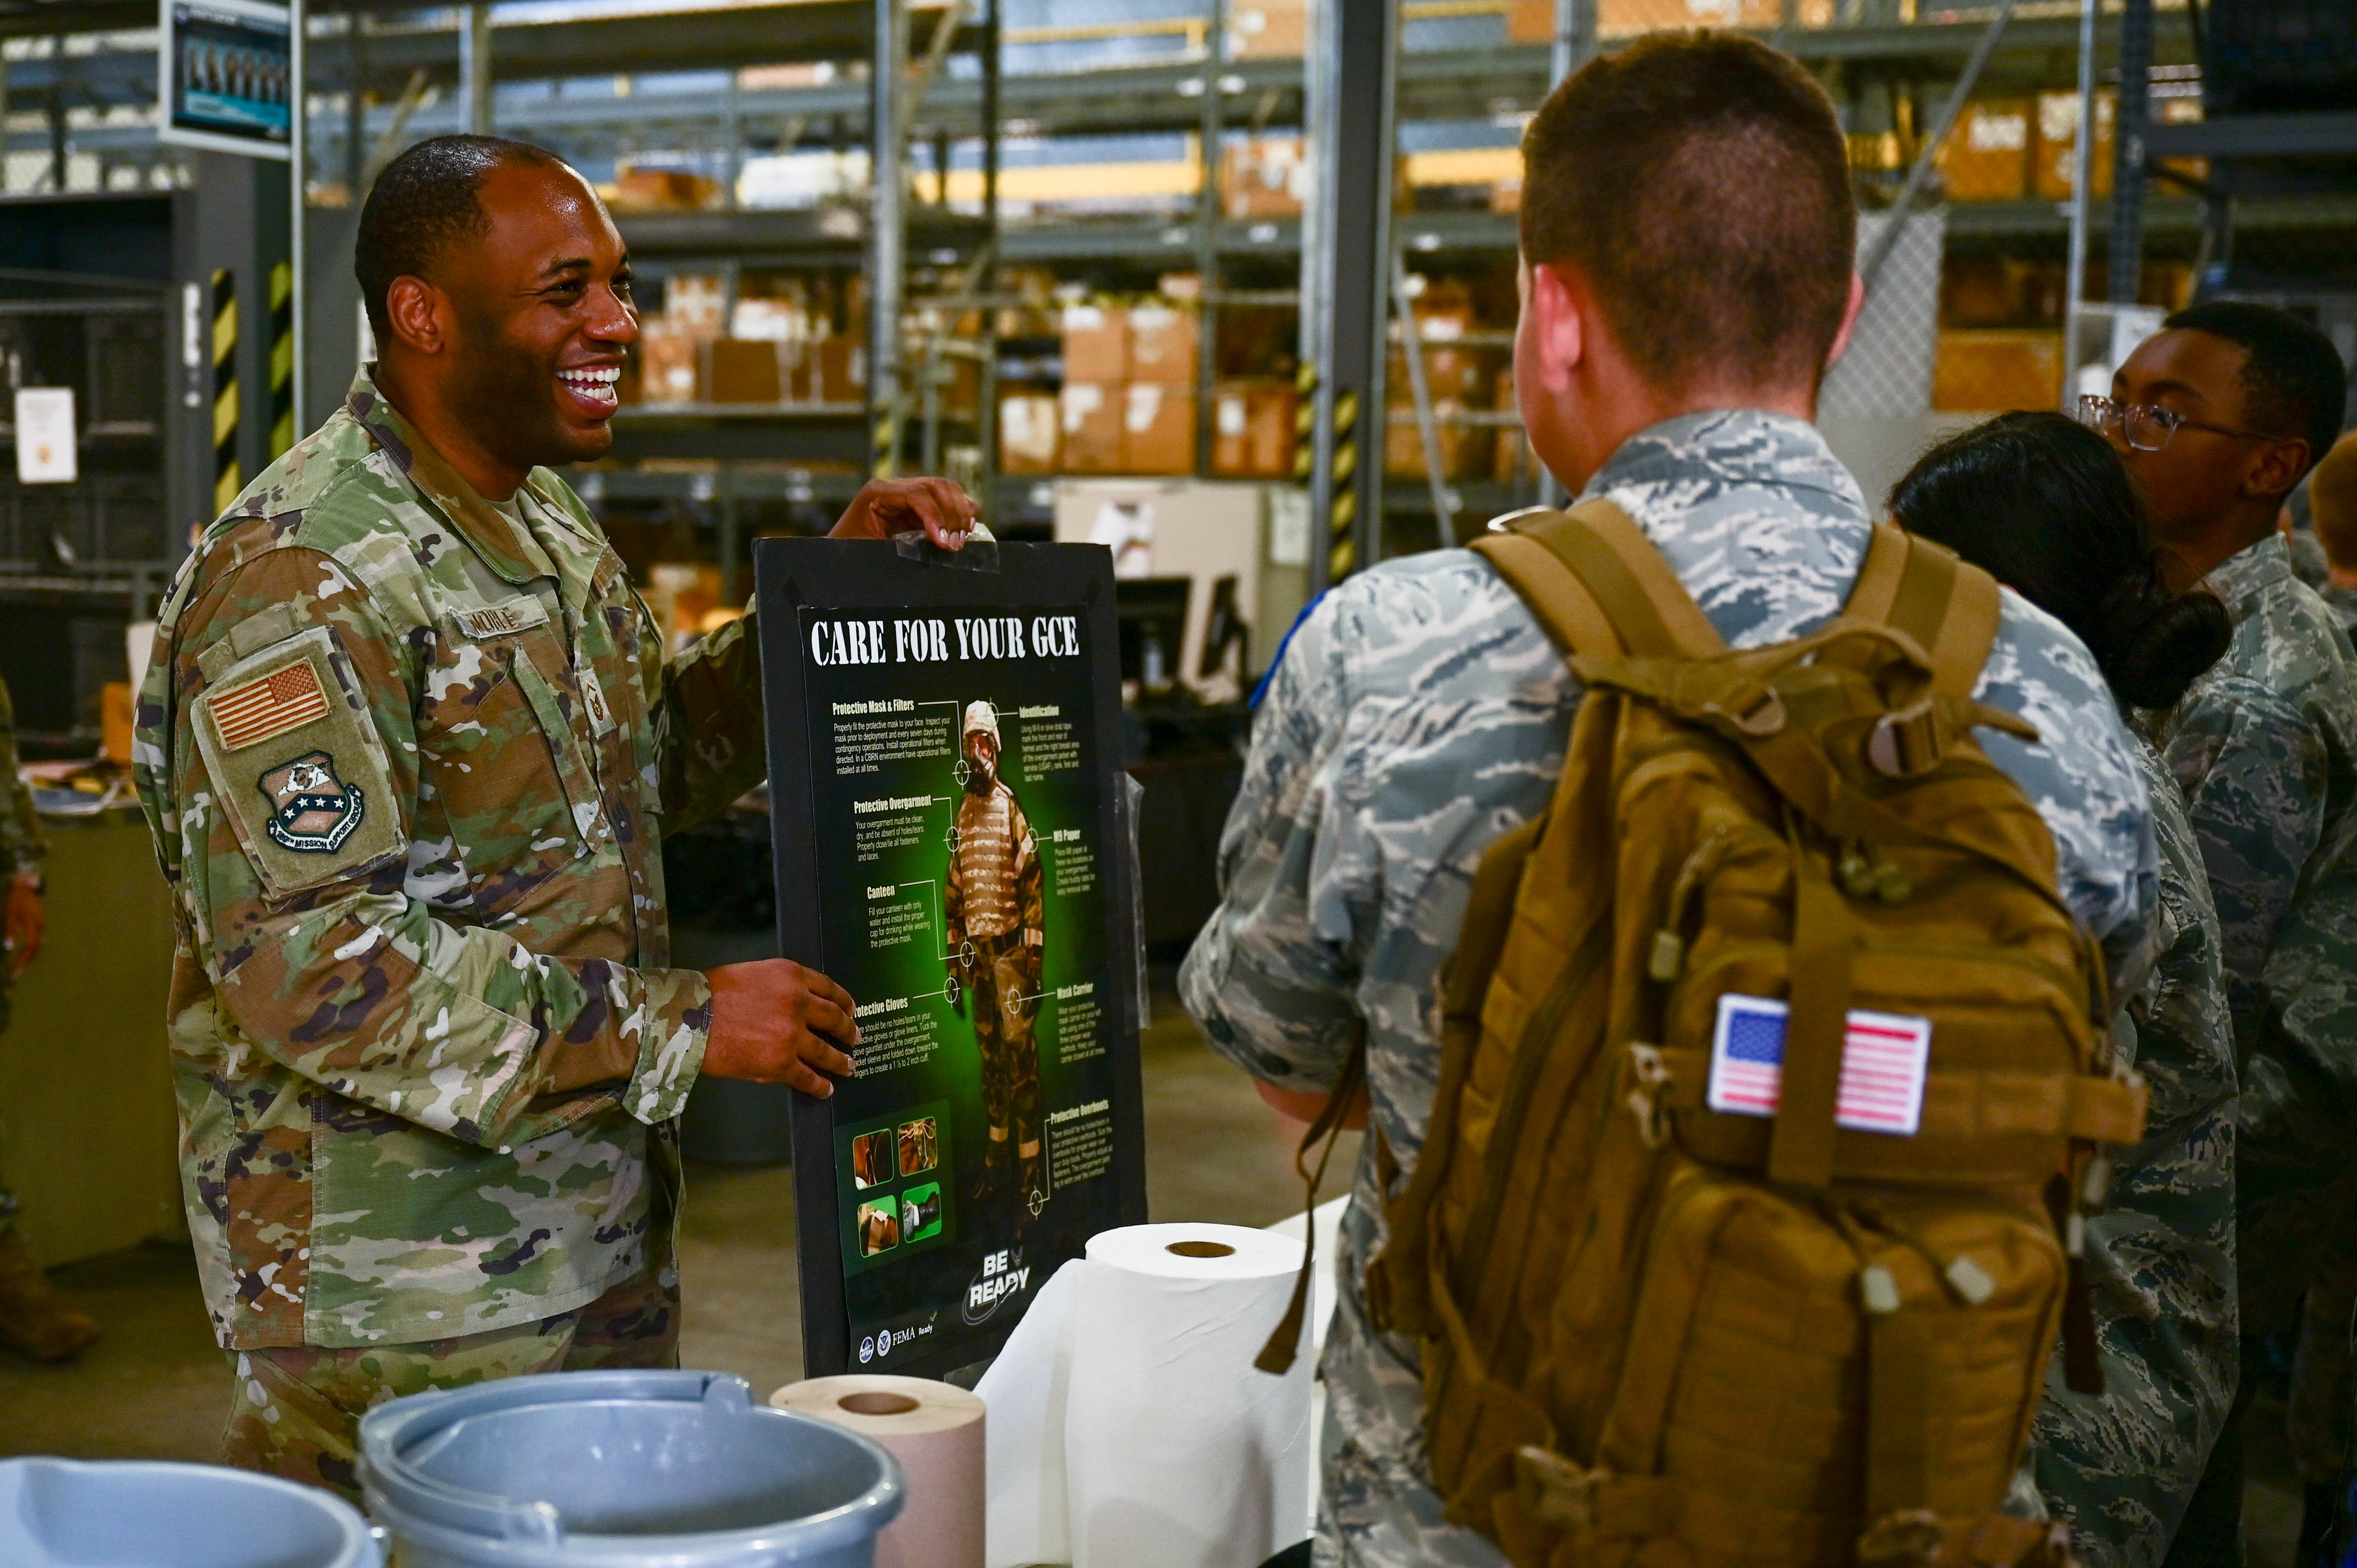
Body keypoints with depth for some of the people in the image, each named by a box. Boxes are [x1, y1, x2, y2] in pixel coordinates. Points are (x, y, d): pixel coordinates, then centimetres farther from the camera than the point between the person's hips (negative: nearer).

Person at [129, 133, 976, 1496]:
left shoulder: (547, 521, 10)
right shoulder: (299, 579, -20)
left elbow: (653, 763, 21)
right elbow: (307, 961, -26)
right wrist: (683, 1024, -24)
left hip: (602, 1234, 9)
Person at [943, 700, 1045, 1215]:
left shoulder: (1011, 807, -6)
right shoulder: (962, 813, 12)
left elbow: (1032, 878, -8)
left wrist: (1035, 948, -12)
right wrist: (955, 953, 15)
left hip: (1011, 945, -6)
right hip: (976, 946, 6)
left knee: (1019, 1049, -9)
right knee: (988, 1051, 12)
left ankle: (1030, 1165, -7)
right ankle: (995, 1155, 21)